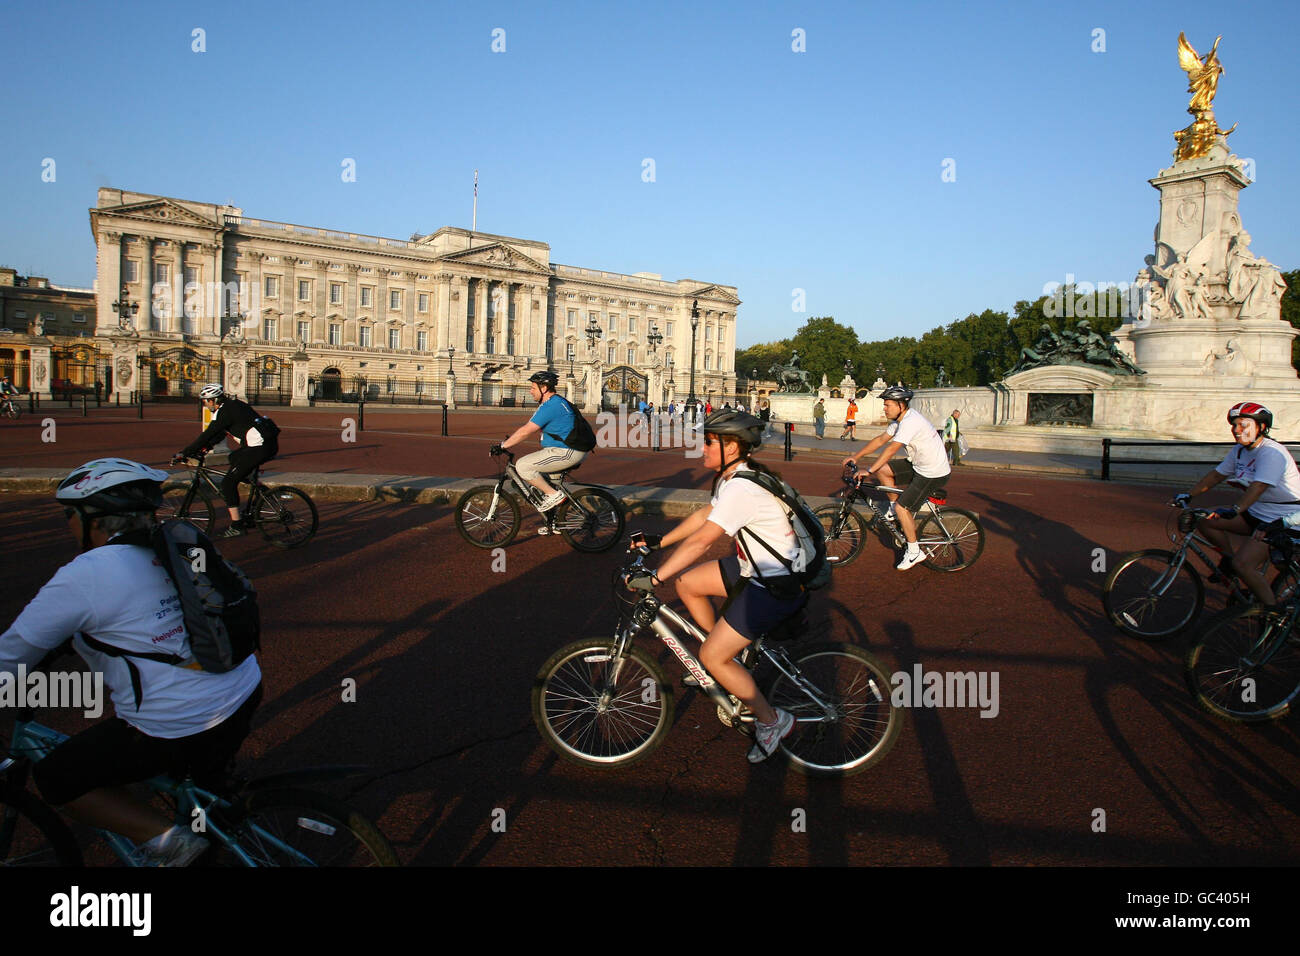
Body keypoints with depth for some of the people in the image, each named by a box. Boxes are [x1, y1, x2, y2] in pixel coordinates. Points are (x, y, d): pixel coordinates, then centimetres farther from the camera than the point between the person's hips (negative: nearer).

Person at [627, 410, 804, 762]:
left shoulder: (741, 489, -26)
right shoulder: (734, 476, 6)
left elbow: (700, 541, -29)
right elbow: (703, 516, 15)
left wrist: (653, 578, -26)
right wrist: (658, 541, 14)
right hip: (756, 568, 10)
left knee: (711, 656, -7)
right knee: (686, 583, 10)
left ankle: (772, 721, 11)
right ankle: (727, 661, 25)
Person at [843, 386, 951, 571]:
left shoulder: (910, 422, -26)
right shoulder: (900, 419, 4)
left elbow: (892, 449, -31)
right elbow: (880, 439, 10)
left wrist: (868, 471, -31)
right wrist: (856, 456, 7)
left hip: (933, 473, -9)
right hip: (918, 465, 9)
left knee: (902, 507, -11)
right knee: (882, 470, 1)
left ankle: (914, 552, 2)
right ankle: (895, 510, 16)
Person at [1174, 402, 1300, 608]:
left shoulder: (1272, 453, -21)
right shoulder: (1240, 450, 4)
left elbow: (1257, 488, -35)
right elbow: (1216, 475, 8)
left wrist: (1234, 510, -48)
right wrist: (1188, 494, -4)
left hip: (1281, 521, -9)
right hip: (1255, 514, 9)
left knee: (1242, 563, -22)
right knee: (1204, 521, -8)